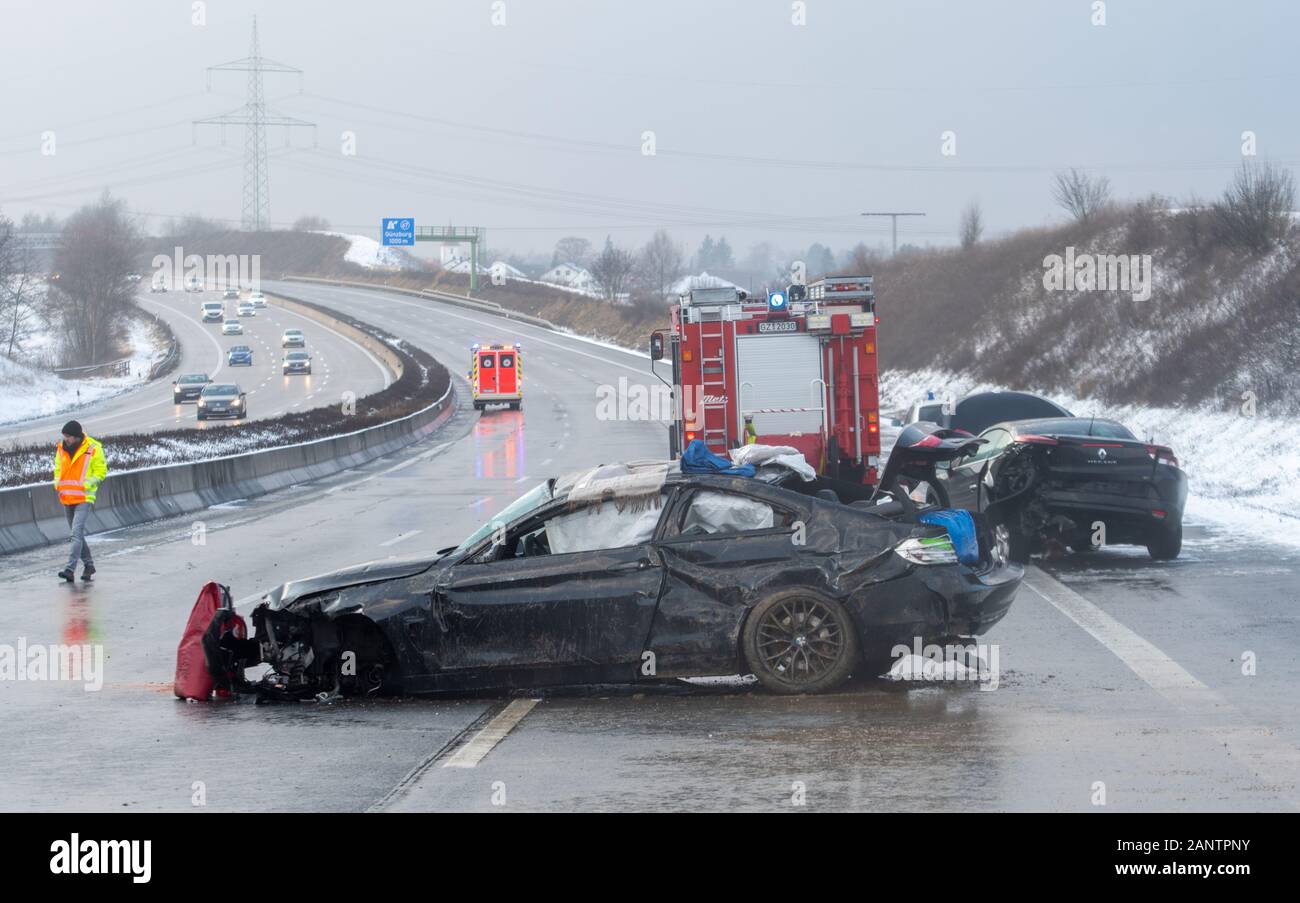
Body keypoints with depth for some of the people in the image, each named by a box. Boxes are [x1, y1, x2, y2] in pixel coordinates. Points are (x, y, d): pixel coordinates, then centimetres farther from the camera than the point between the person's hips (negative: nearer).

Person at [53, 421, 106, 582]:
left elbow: (101, 472, -6)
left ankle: (70, 569, -22)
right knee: (77, 534, 15)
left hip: (84, 498, -7)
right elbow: (58, 469, 20)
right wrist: (58, 484, 2)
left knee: (77, 533, -16)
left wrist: (85, 485, -16)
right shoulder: (61, 449, 7)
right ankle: (88, 565, 28)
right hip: (67, 499, 7)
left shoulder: (93, 449, -9)